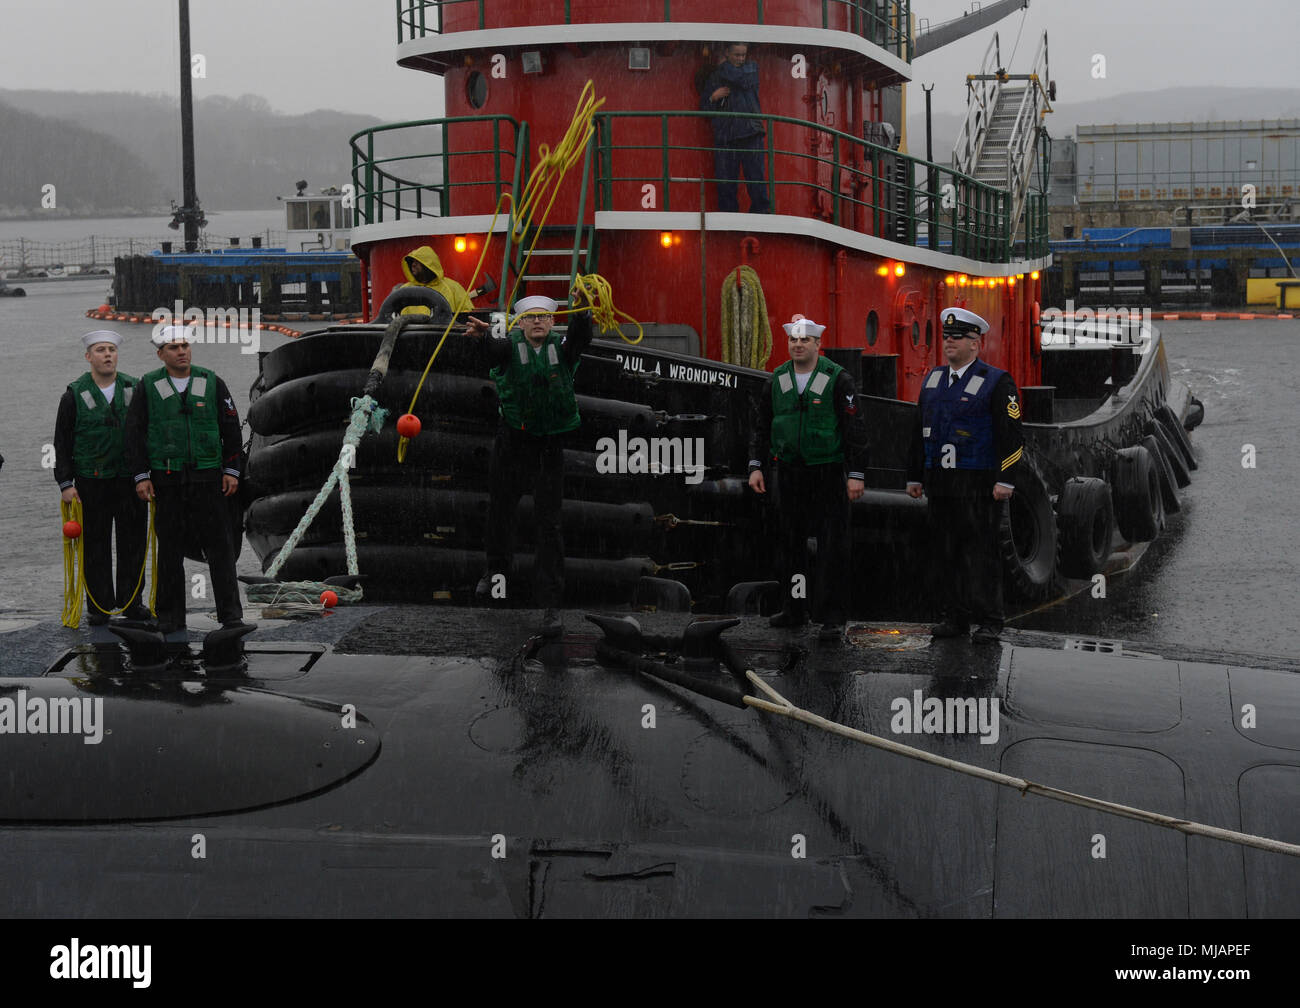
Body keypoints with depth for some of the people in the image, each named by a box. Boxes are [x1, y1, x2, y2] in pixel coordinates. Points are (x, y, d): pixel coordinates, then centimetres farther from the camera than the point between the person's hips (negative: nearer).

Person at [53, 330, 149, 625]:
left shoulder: (134, 390, 7)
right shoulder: (74, 395, 0)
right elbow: (62, 443, 1)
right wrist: (65, 484, -5)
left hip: (131, 480, 2)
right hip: (92, 482, -2)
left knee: (133, 542, 5)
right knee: (95, 546, 2)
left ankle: (131, 601, 16)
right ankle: (98, 605, 10)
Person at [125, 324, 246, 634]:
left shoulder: (212, 383, 6)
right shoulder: (148, 386, 4)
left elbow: (231, 429, 9)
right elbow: (135, 432, 5)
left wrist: (231, 471, 3)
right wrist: (141, 477, -1)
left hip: (208, 478, 0)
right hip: (166, 480, 0)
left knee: (219, 544, -2)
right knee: (169, 550, 4)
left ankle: (230, 612, 3)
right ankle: (170, 616, 11)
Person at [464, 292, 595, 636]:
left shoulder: (561, 349, 0)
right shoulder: (511, 346, -2)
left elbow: (581, 336, -22)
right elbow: (494, 351, -25)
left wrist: (580, 309, -44)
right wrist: (481, 335, -49)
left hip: (549, 447, -1)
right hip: (512, 443, 1)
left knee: (549, 523, -4)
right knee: (500, 509, 17)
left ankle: (551, 604, -3)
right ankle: (497, 573, 44)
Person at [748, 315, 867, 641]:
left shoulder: (837, 379, -6)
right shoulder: (777, 379, 8)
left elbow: (854, 429, -7)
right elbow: (762, 427, 15)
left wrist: (856, 474, -11)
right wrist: (756, 466, 8)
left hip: (829, 472, -5)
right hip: (789, 472, 5)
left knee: (833, 545, -4)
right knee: (791, 541, 10)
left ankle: (833, 616, -1)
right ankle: (794, 609, 20)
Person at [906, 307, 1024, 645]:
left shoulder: (996, 382, -4)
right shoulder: (933, 379, 15)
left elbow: (1011, 435, -9)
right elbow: (920, 431, 21)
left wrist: (1005, 480, -16)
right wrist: (915, 476, 17)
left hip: (979, 487, -6)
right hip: (940, 486, 6)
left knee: (981, 552, -5)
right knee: (944, 552, 6)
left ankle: (989, 621, 0)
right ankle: (954, 617, 14)